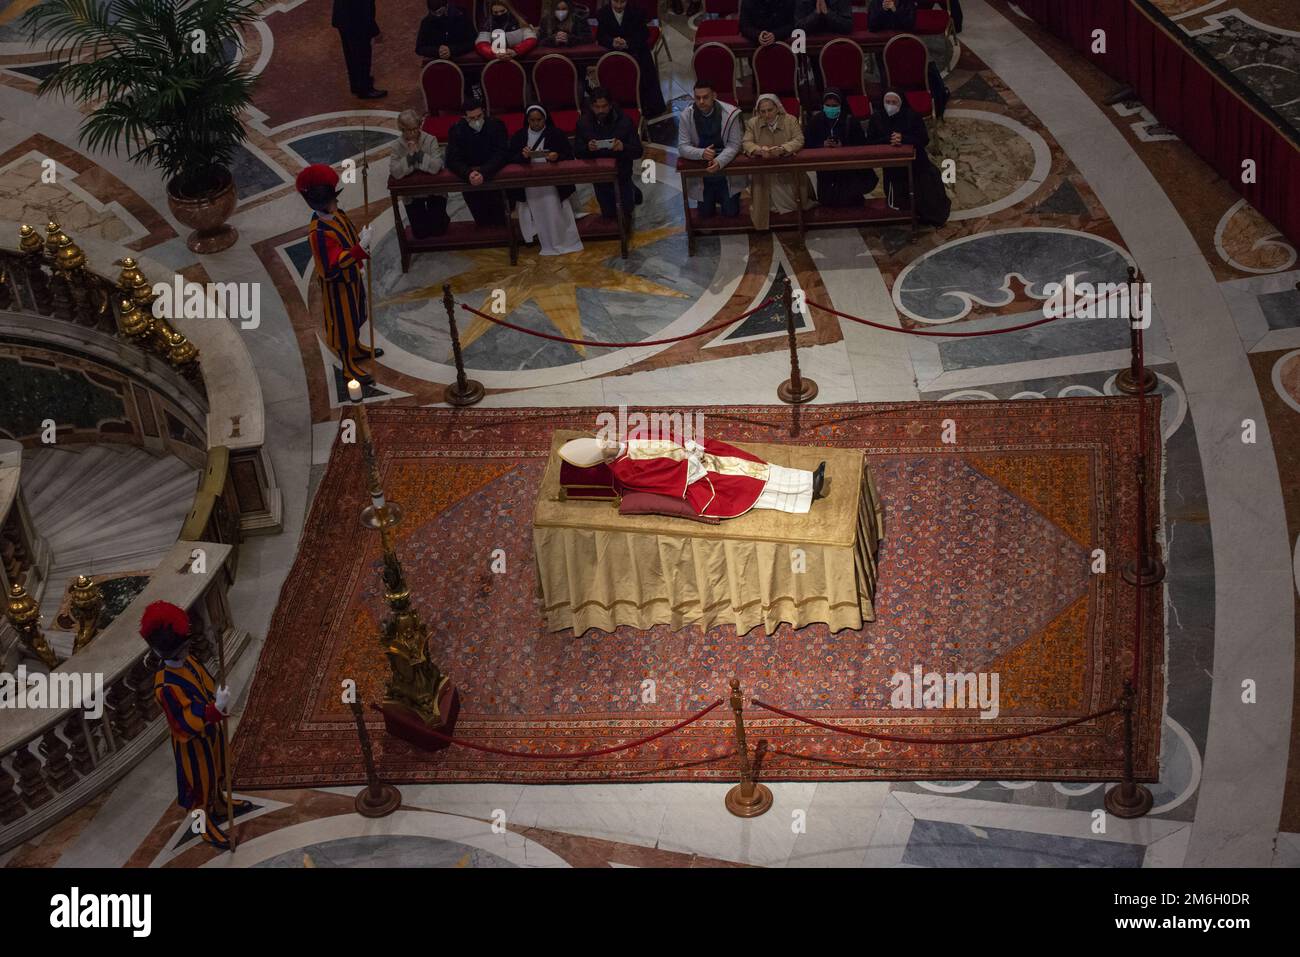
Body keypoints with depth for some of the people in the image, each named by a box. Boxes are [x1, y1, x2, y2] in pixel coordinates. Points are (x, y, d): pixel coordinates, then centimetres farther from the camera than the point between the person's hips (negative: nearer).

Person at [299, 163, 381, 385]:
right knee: (342, 324, 11)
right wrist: (361, 248, -43)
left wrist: (362, 240, -1)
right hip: (337, 286, -9)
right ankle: (348, 366, 29)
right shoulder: (319, 233, -37)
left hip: (352, 278, 9)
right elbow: (331, 267, -40)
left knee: (354, 317, 29)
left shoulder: (337, 215, -8)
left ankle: (356, 349, 53)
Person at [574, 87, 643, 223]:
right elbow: (576, 151, -6)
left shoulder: (625, 121, -16)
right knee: (608, 215, 15)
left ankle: (633, 192, 45)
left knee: (626, 212, 10)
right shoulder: (583, 123, -10)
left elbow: (638, 152, -15)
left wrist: (623, 147, -37)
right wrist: (588, 148, -30)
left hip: (621, 172, -2)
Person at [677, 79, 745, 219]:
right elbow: (682, 147, -12)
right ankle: (712, 198, 44)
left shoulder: (730, 113, -16)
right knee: (705, 214, 8)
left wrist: (719, 161, -33)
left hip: (726, 168, -1)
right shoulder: (687, 116, -11)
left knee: (730, 213, 1)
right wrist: (702, 153, -32)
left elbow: (733, 145, -14)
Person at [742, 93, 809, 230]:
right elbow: (746, 143, -8)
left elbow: (799, 140, -12)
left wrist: (782, 149, -33)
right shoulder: (752, 123, 1)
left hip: (787, 171, -1)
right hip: (762, 175, 1)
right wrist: (760, 150, -32)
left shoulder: (790, 120, -2)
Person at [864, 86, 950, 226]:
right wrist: (888, 140, -25)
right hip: (893, 167, 2)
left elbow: (924, 139, -13)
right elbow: (870, 142, -7)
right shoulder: (876, 118, -2)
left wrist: (903, 139, -29)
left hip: (916, 163, -2)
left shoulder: (912, 116, -8)